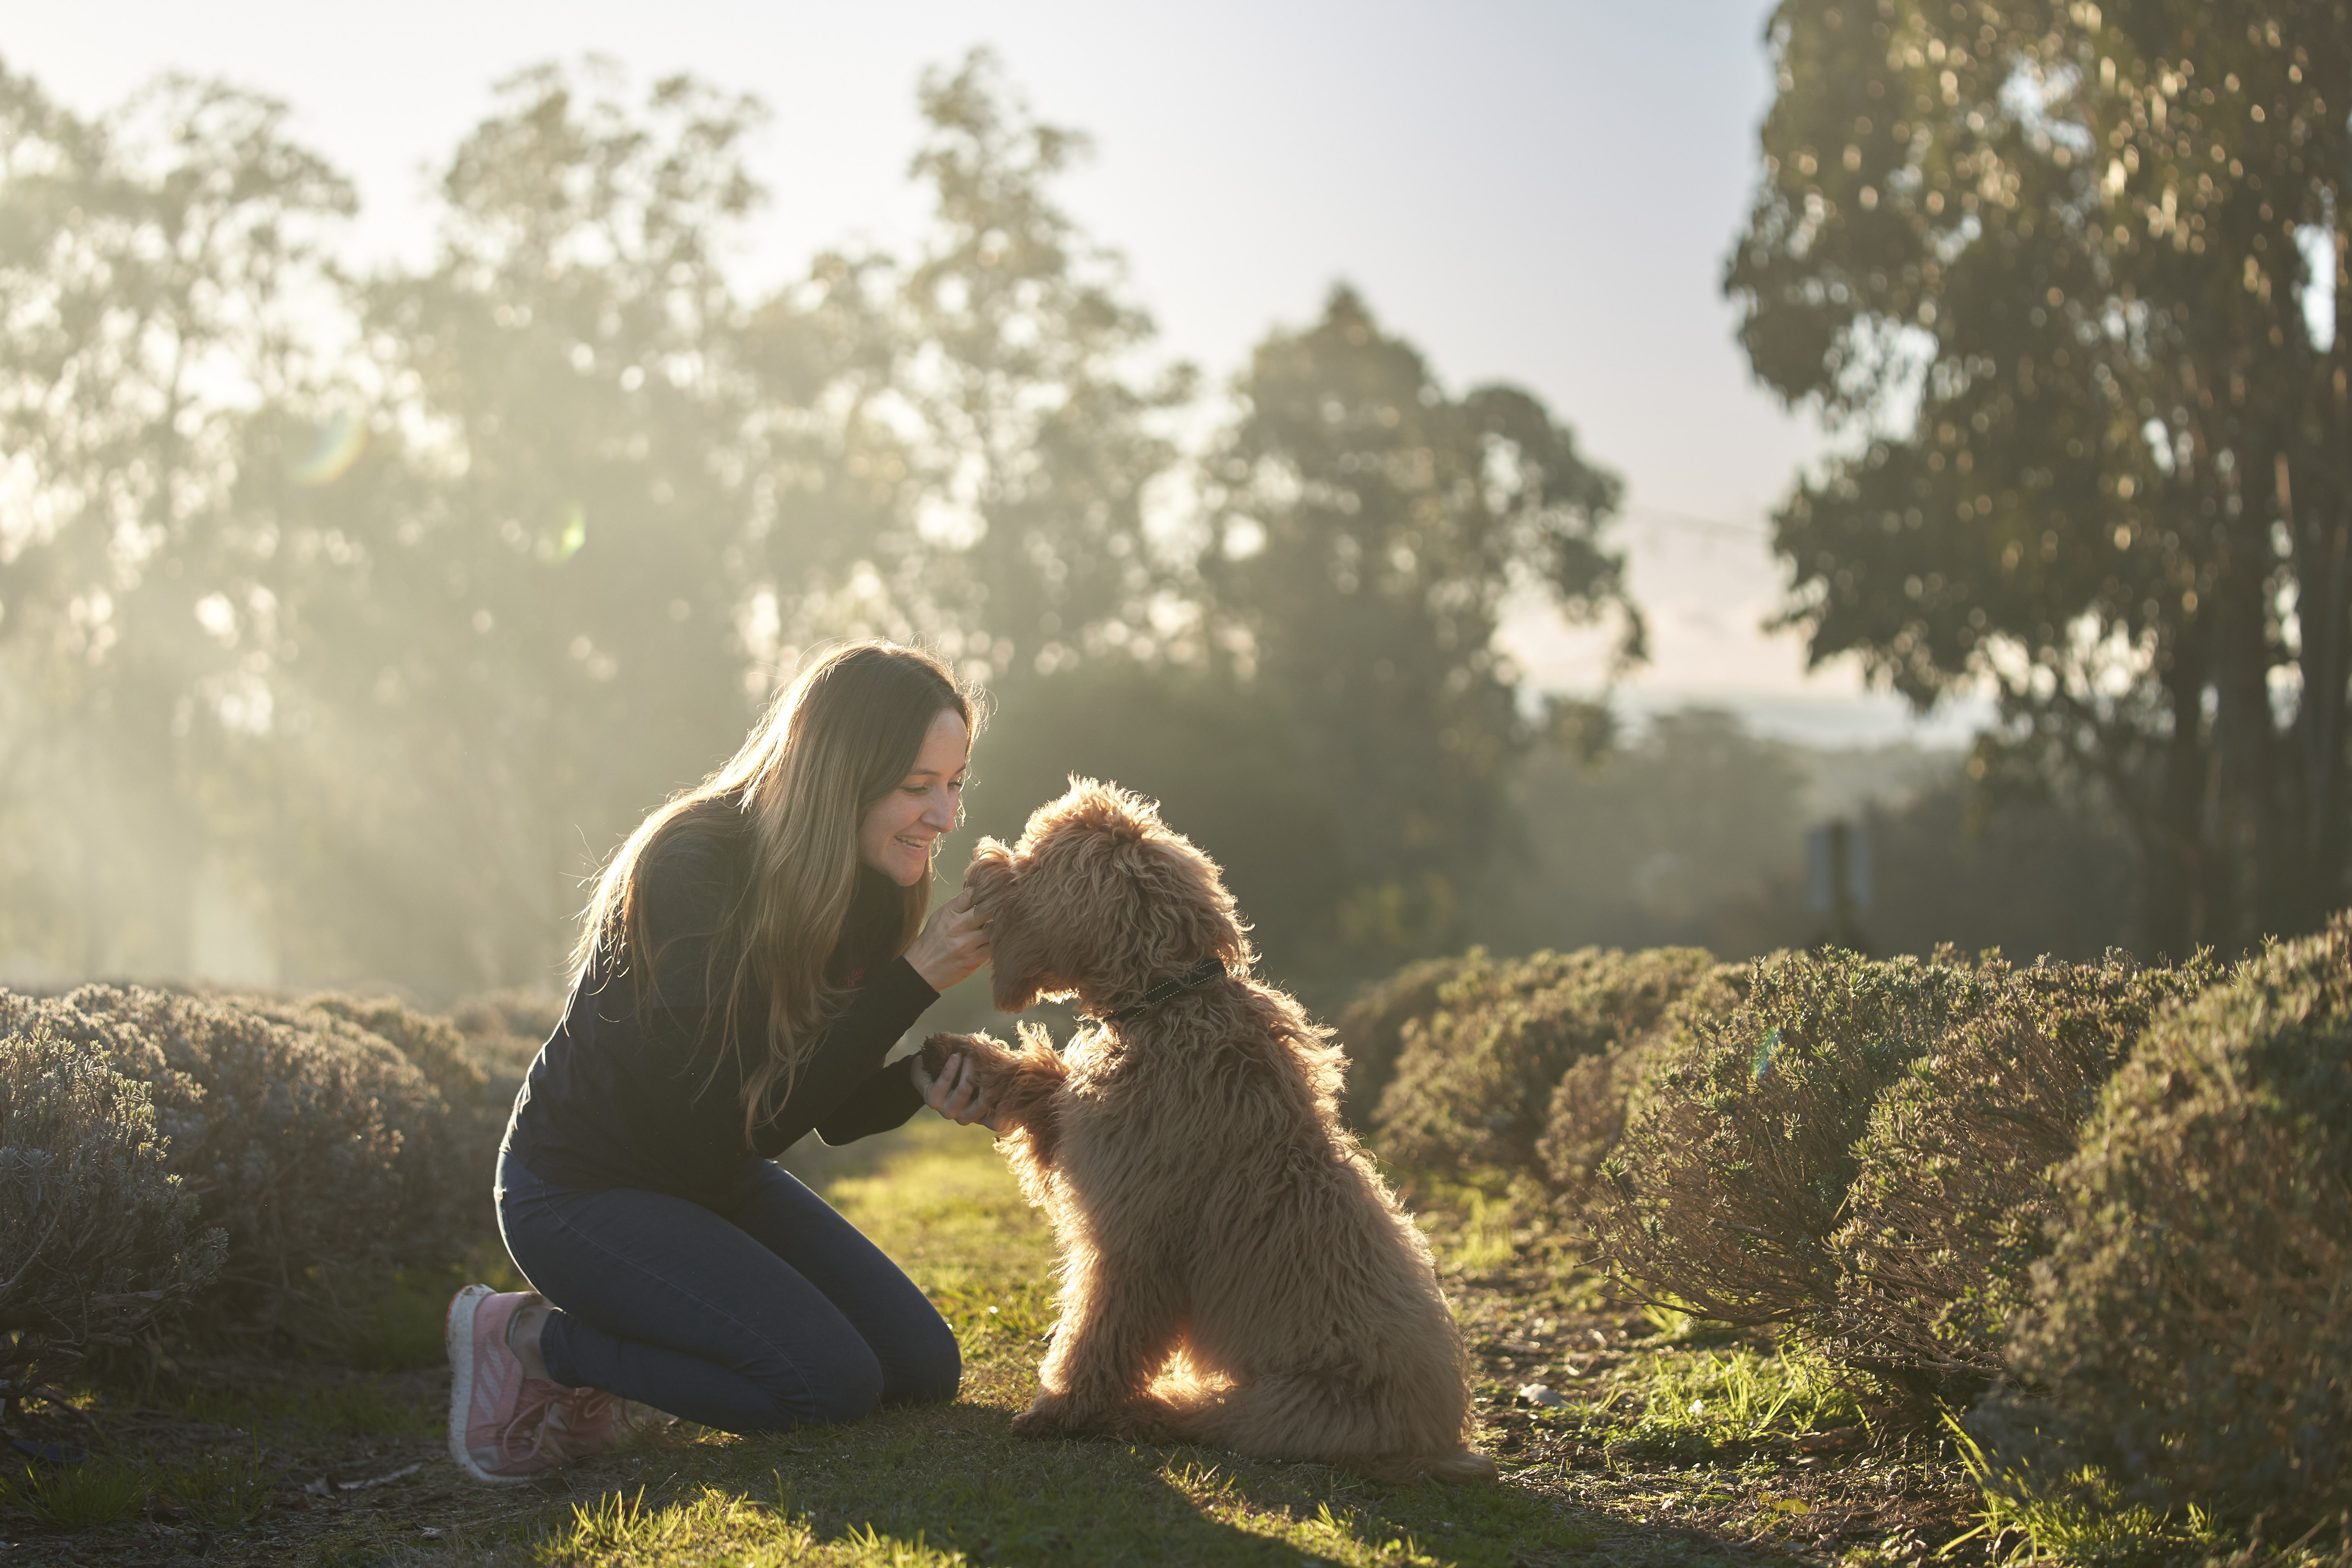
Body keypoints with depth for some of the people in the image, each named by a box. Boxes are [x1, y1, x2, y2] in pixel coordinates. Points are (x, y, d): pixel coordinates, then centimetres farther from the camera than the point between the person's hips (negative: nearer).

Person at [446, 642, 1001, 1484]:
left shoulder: (868, 888, -5)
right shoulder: (691, 872, -28)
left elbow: (832, 1108, 0)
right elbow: (749, 1114, -29)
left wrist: (920, 1084, -22)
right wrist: (915, 978, -31)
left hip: (718, 1179, 8)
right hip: (583, 1186, -8)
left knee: (923, 1370, 2)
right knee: (832, 1383, -20)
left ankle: (605, 1345, 12)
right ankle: (531, 1337, -3)